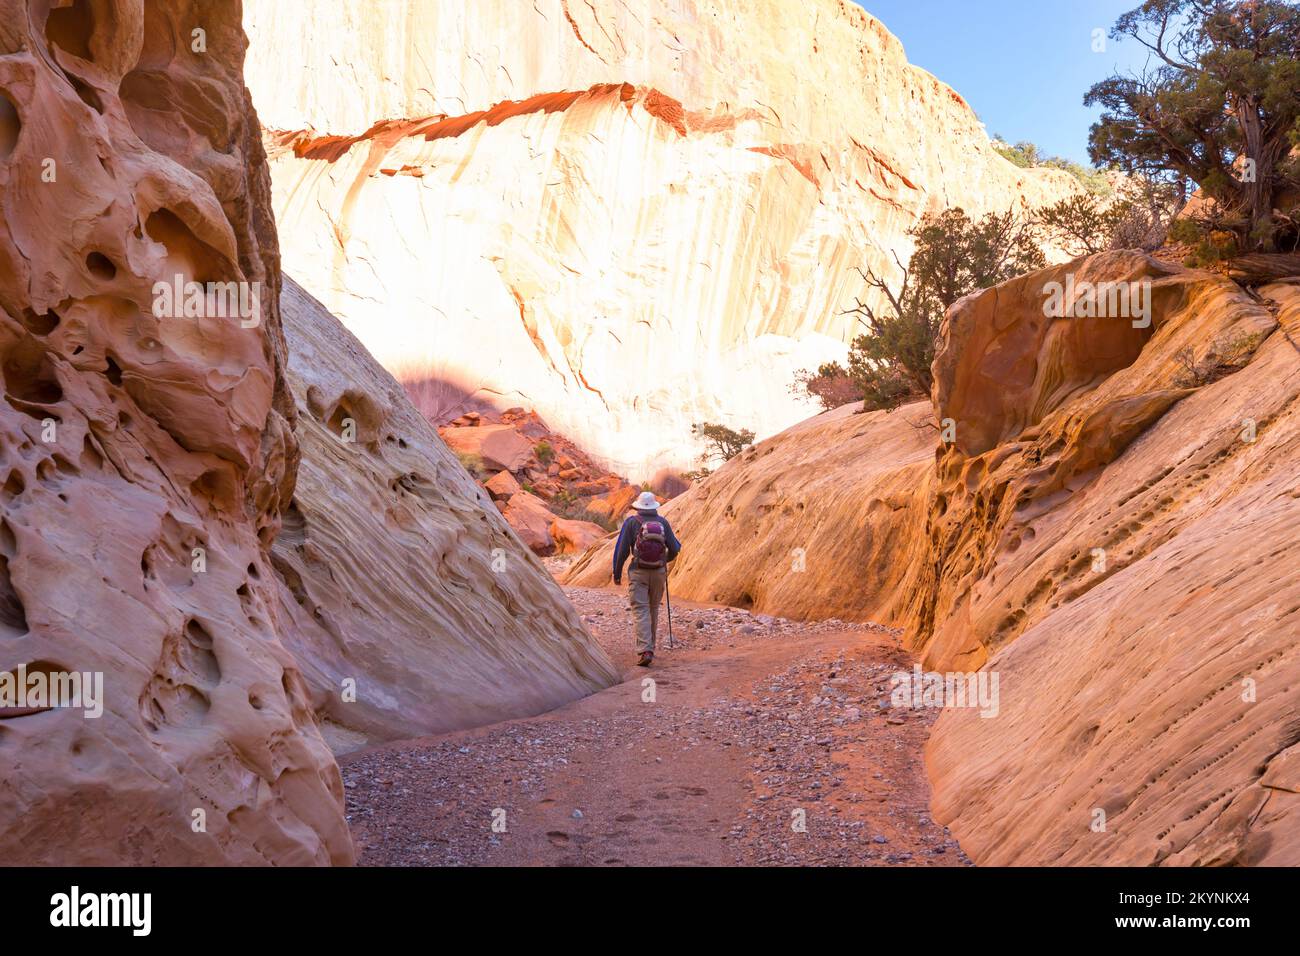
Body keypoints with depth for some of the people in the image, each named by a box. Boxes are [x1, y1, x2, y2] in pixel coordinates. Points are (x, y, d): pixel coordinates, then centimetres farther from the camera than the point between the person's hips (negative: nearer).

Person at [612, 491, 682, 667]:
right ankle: (650, 646, 29)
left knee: (640, 611, -5)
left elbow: (622, 550, -6)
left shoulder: (631, 522, -3)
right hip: (659, 572, 3)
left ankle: (645, 651, -19)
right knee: (653, 609, 19)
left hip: (638, 573, -3)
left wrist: (617, 573, 5)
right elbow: (675, 548, 3)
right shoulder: (663, 522, 3)